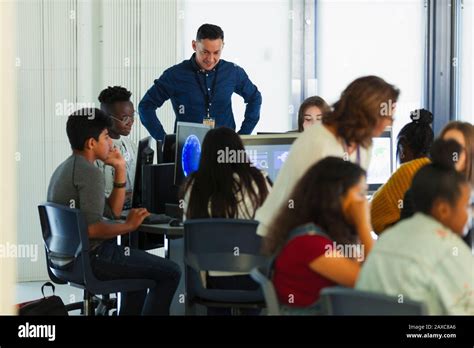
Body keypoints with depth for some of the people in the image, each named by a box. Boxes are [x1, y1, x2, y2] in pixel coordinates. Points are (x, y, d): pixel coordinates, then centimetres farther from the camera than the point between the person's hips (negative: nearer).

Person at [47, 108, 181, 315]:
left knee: (141, 263, 34)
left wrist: (120, 170, 8)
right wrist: (129, 226, -16)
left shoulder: (65, 168, 14)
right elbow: (92, 228, -28)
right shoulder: (90, 173, -18)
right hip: (91, 258, -10)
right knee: (170, 272, -6)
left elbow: (112, 212, 14)